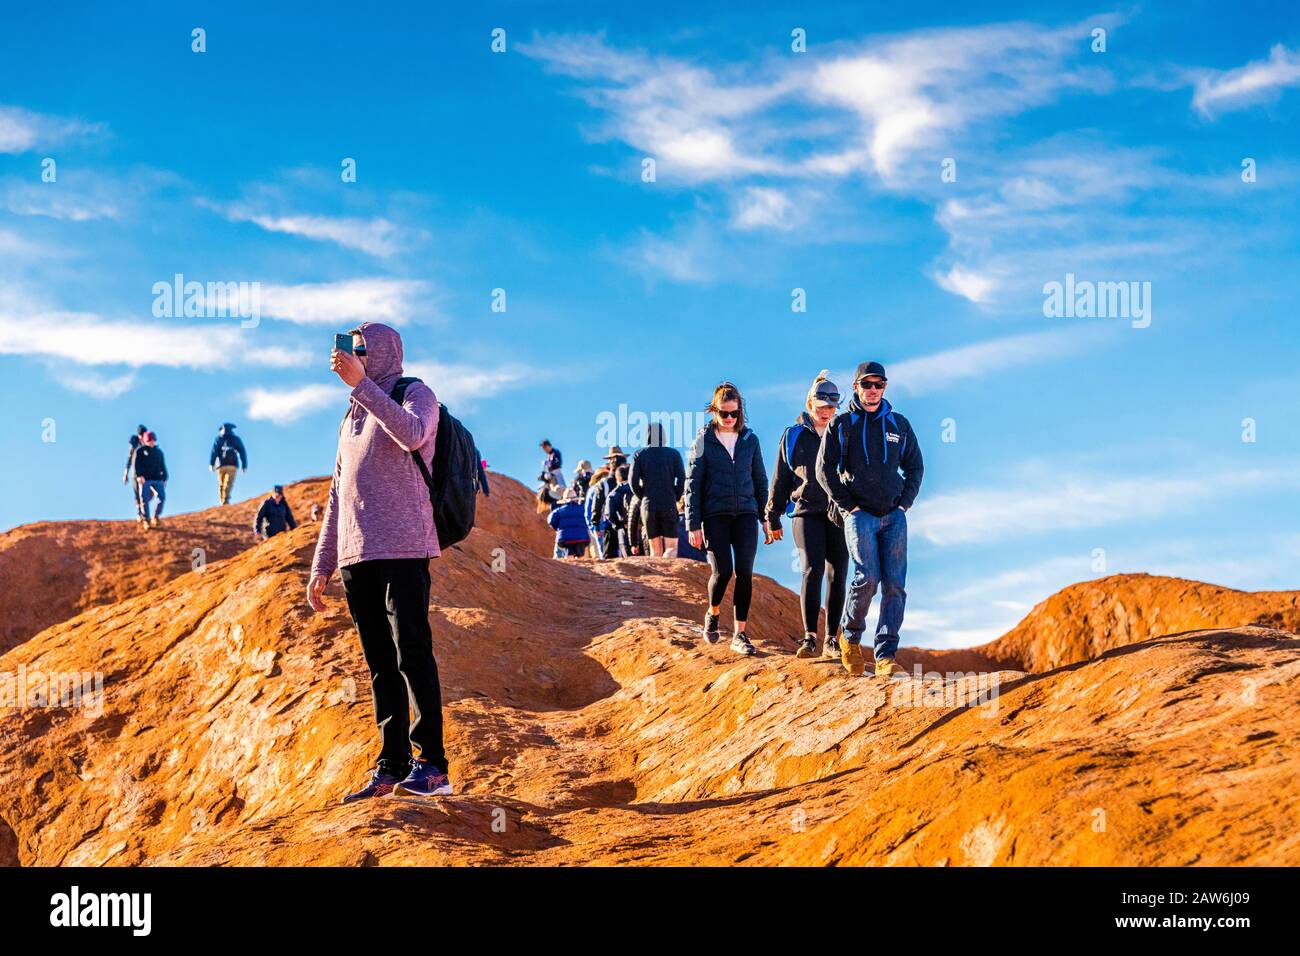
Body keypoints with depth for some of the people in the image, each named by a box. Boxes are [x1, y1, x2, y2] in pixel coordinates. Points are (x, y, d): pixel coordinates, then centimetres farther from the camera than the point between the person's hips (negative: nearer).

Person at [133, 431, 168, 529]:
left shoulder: (159, 452, 19)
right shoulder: (140, 451, 5)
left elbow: (163, 466, 22)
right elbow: (135, 464, -6)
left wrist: (164, 479, 14)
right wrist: (139, 476, -20)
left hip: (157, 479, 3)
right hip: (144, 479, -3)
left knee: (162, 497, -16)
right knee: (145, 499, -8)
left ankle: (156, 517, -3)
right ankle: (146, 521, 4)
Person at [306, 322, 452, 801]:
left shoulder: (417, 394, 5)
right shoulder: (352, 417, 26)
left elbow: (411, 434, -21)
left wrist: (360, 383, -21)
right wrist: (322, 566, 19)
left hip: (402, 549, -7)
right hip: (356, 555, 7)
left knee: (411, 655, -12)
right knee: (380, 663, 4)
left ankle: (433, 766, -12)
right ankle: (390, 769, 4)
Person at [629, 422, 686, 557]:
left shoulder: (639, 454, 4)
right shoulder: (674, 453, 2)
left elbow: (633, 482, -2)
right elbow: (682, 479, -5)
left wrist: (644, 498, 11)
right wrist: (674, 498, 7)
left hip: (648, 507, 1)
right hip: (669, 506, -1)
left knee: (655, 550, 9)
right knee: (671, 547, -3)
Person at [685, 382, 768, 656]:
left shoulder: (750, 439, 9)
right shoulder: (704, 440, 2)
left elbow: (760, 480, 15)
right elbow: (693, 483, 1)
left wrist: (767, 518, 11)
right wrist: (694, 524, -5)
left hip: (745, 513, 2)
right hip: (715, 515, -2)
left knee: (744, 572, -7)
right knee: (723, 570, -13)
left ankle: (740, 634, -2)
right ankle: (713, 613, 18)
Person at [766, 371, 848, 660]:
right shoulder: (793, 436, 10)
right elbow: (780, 480, 13)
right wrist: (773, 518, 11)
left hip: (839, 512, 2)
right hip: (806, 511, -2)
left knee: (837, 574, 1)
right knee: (812, 569, -18)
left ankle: (831, 639, 8)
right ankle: (809, 637, -19)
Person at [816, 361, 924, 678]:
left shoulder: (899, 424, 13)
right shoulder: (841, 425, 4)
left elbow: (915, 467, 19)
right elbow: (825, 469, 2)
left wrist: (905, 502, 5)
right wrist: (847, 505, -5)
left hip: (894, 515, 3)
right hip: (859, 514, -3)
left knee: (895, 584, -5)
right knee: (868, 577, -17)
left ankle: (886, 657, -4)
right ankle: (850, 636, 8)